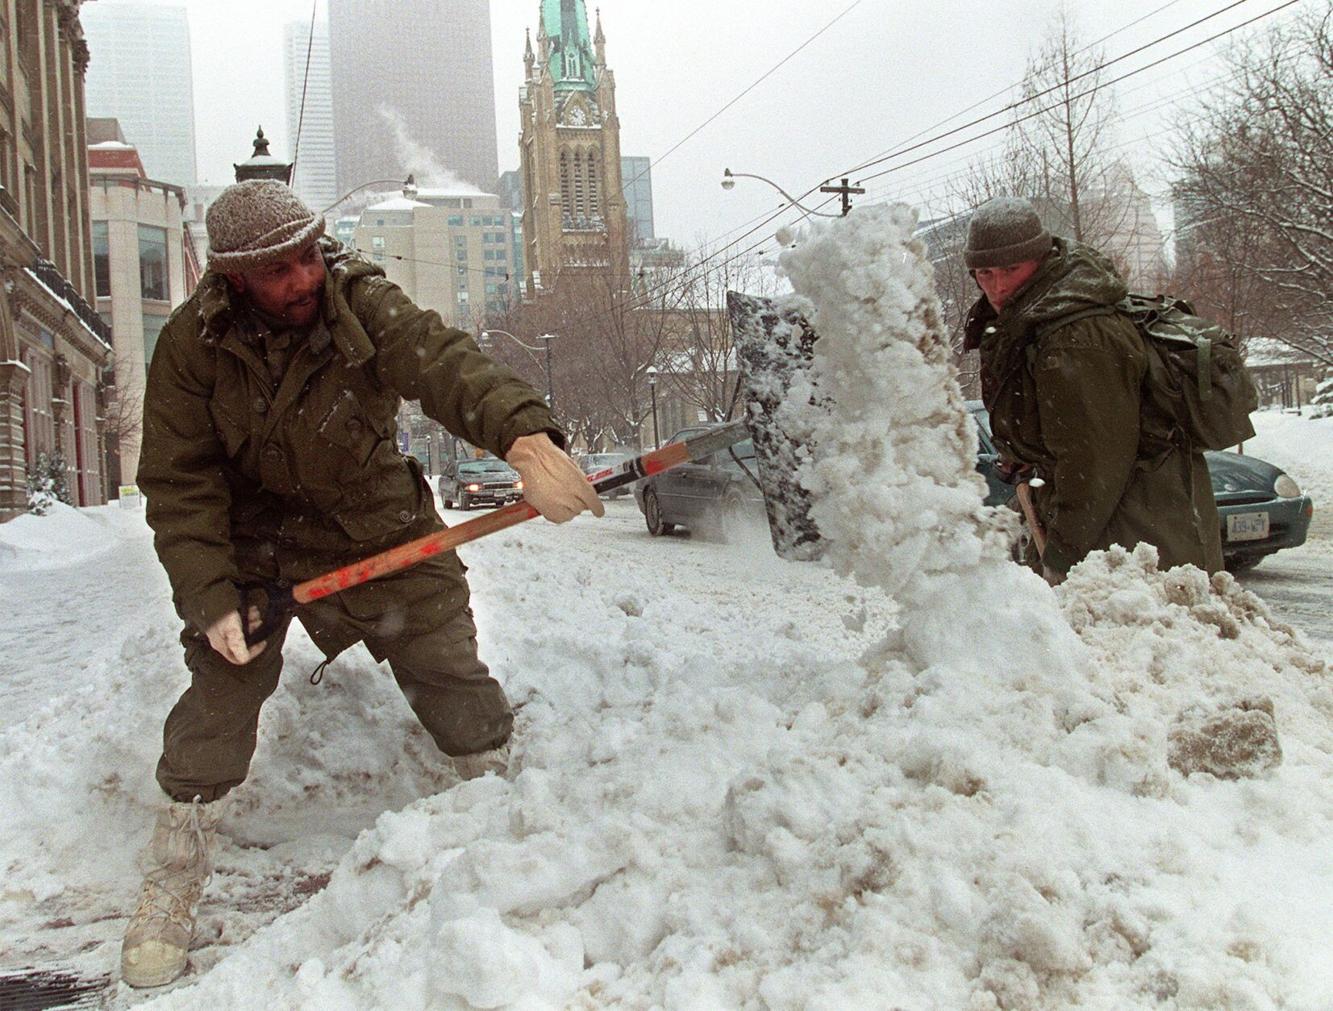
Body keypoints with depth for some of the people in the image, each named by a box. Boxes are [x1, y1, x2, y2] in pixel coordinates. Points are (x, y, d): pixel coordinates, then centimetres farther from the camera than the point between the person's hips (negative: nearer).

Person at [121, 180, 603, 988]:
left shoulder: (363, 305, -21)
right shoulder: (193, 344, -17)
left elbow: (444, 362, -40)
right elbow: (180, 485, -15)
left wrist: (524, 435, -59)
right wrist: (210, 597, -25)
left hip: (380, 529, 0)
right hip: (253, 537, 0)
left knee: (450, 672, 2)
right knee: (221, 690, -5)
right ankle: (173, 886, 12)